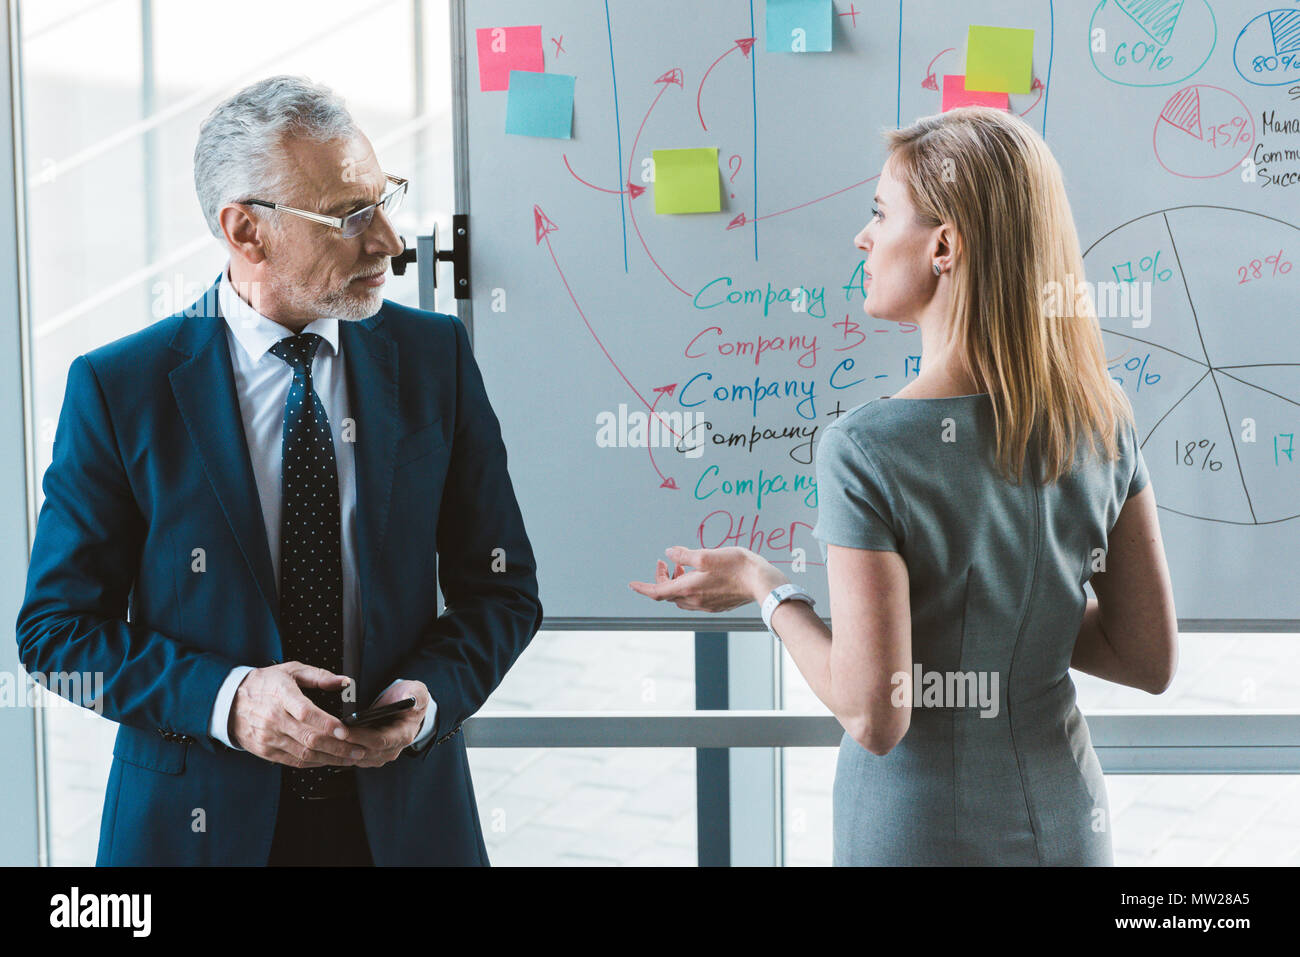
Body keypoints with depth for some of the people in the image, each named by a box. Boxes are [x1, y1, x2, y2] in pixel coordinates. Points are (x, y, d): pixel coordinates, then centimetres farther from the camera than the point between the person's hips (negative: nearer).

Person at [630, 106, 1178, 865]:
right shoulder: (1102, 419, -7)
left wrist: (764, 585, -8)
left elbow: (874, 717, -21)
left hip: (920, 831, -4)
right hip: (1069, 822, 4)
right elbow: (1152, 660, -2)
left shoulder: (866, 451, -22)